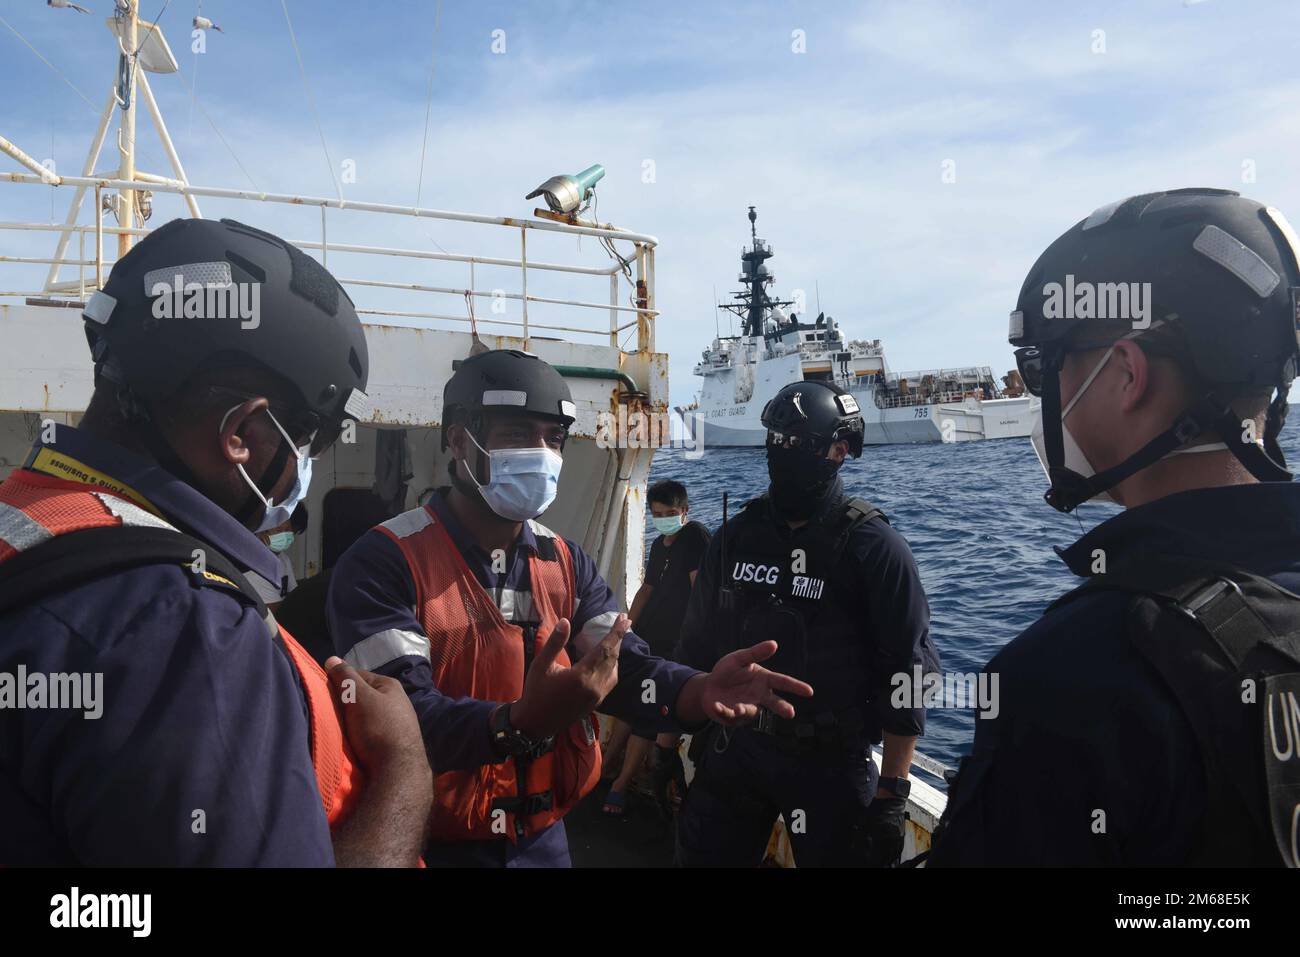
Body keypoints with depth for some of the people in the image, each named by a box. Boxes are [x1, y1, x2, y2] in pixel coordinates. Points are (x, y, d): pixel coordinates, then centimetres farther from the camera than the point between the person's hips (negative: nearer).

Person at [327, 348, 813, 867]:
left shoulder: (567, 563, 3)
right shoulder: (384, 563, -16)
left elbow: (624, 666, -7)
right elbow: (401, 719, -25)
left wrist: (697, 692, -27)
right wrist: (521, 721, -42)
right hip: (432, 846, -5)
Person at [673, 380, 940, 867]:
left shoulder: (874, 547, -11)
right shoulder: (736, 535, 2)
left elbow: (907, 674, -10)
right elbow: (696, 646, 10)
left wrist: (890, 793, -11)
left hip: (828, 761, -4)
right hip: (730, 749, 4)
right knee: (701, 855, 14)